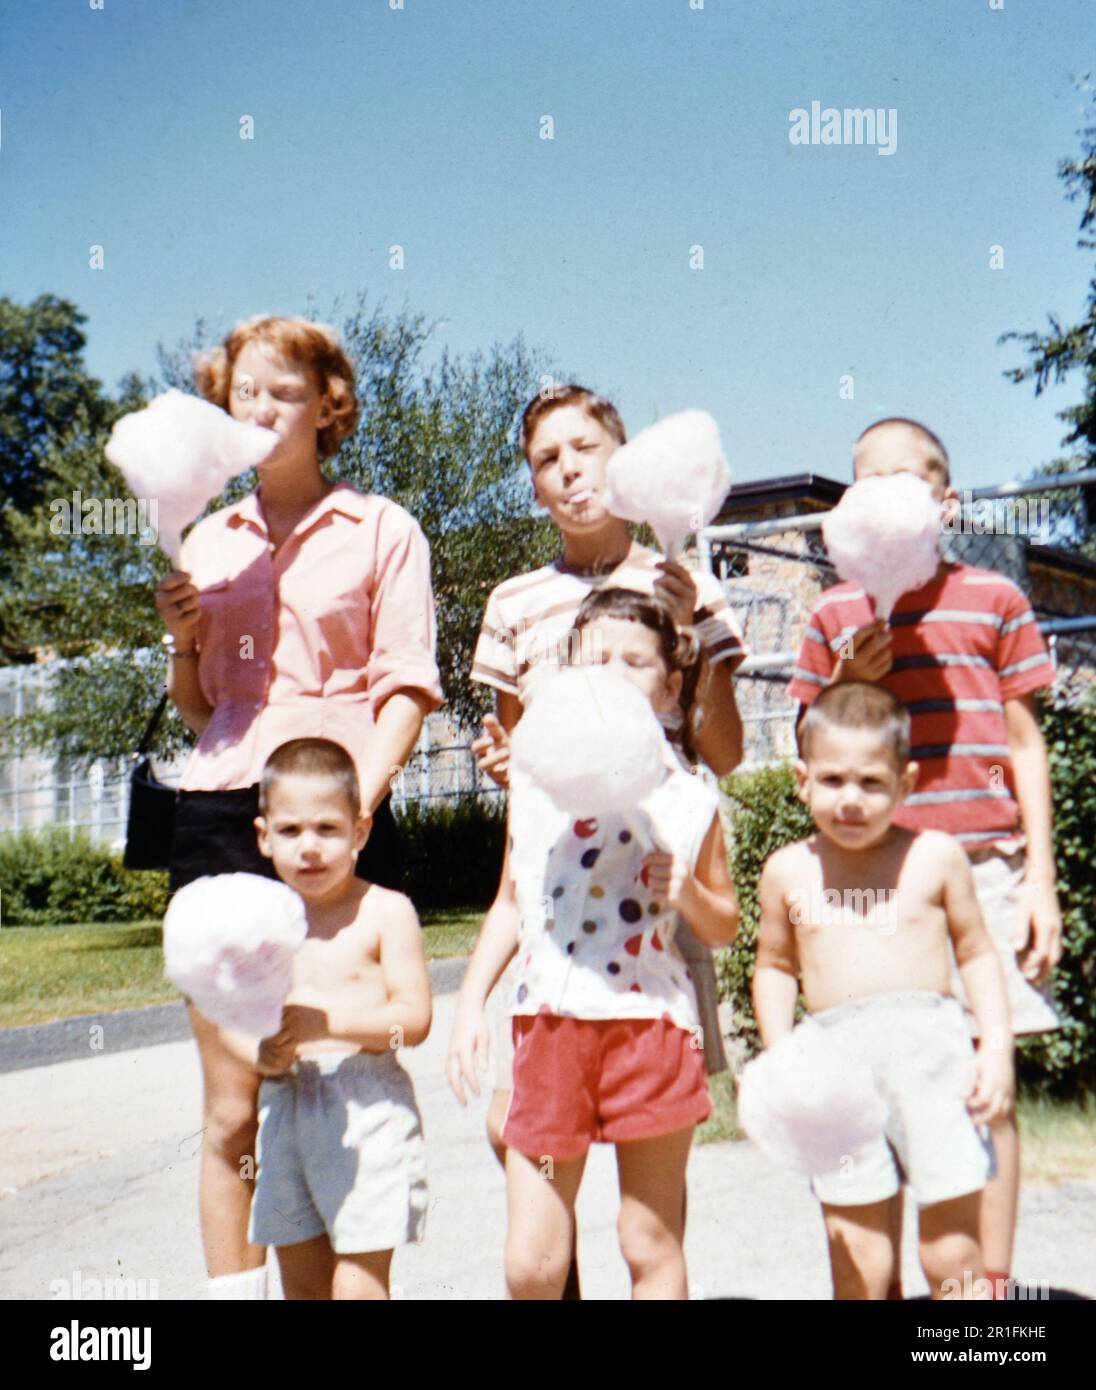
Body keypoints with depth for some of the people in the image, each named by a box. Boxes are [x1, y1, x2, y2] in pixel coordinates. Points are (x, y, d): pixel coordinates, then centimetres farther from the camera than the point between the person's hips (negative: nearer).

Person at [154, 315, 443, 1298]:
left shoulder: (382, 532, 8)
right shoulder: (210, 542, 19)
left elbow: (407, 688, 0)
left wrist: (359, 796, -15)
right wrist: (183, 641, 3)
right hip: (219, 812, 3)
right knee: (232, 1110, 3)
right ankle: (233, 1288, 12)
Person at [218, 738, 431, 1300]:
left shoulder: (386, 911, -5)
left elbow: (414, 1017, -11)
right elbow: (230, 1018, 10)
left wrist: (325, 1022, -24)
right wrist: (260, 1053, -12)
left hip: (366, 1106, -5)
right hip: (284, 1106, 5)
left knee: (358, 1282, -5)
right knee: (300, 1281, 14)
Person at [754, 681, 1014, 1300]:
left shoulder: (936, 857, 3)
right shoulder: (789, 871, 7)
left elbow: (977, 951, 9)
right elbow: (775, 966, 16)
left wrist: (998, 1046, 0)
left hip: (932, 1046, -1)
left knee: (953, 1255, 3)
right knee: (857, 1264, 6)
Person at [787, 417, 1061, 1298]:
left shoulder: (993, 599, 8)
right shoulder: (836, 615, 11)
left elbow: (1027, 746, 9)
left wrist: (1042, 878, 3)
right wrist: (845, 687, -5)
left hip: (982, 864, -1)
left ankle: (993, 1282, 13)